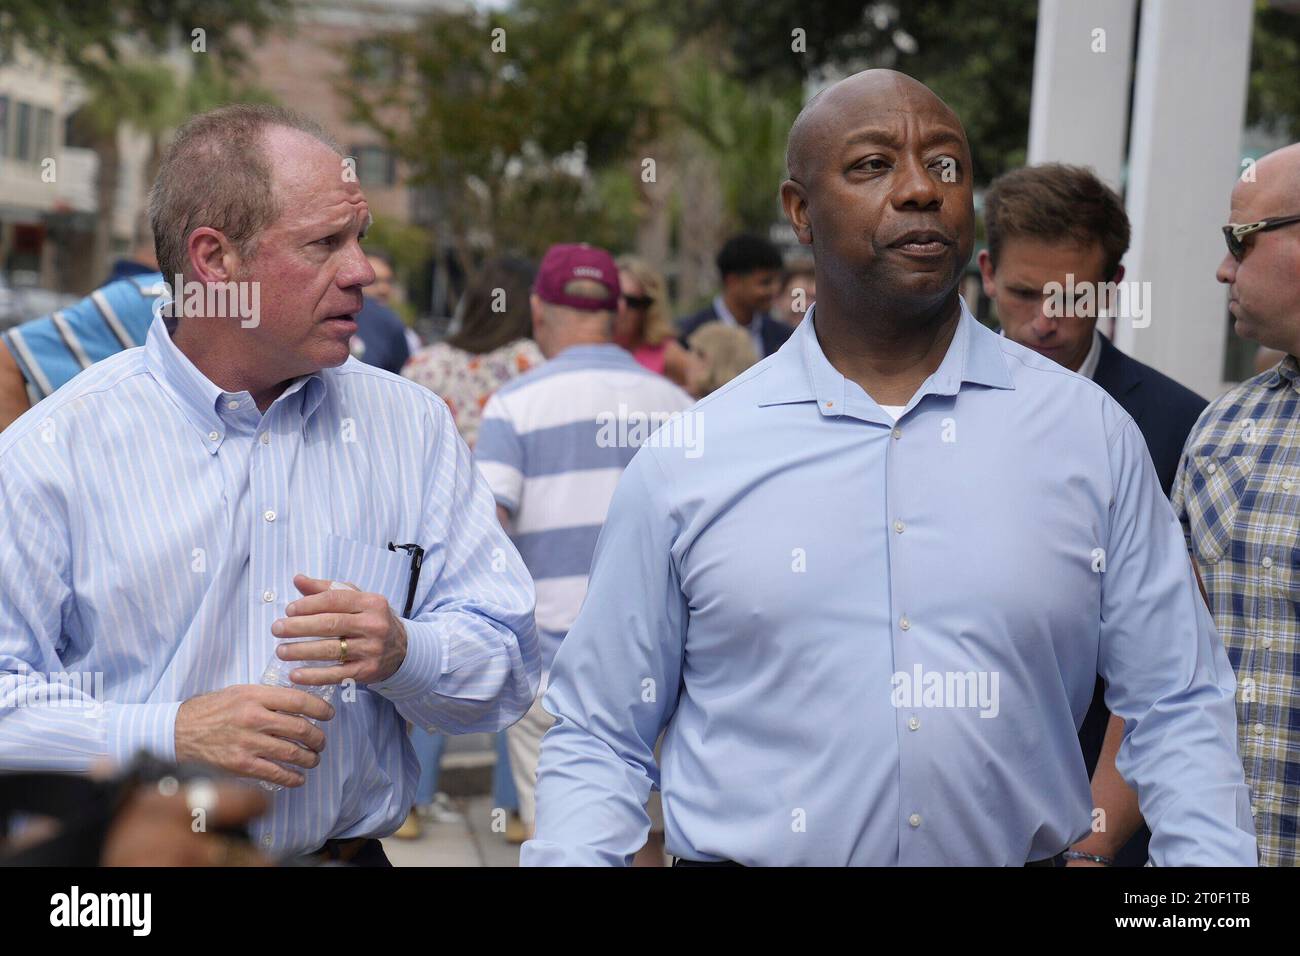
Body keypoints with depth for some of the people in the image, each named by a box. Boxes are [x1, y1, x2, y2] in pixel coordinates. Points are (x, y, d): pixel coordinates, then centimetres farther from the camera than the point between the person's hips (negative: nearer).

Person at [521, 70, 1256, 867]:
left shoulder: (1092, 433, -3)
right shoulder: (683, 461, -6)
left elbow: (1179, 717, -1)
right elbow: (599, 741, -1)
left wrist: (1213, 854, -13)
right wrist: (572, 854, -16)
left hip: (1029, 852, 1)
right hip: (743, 853, -1)